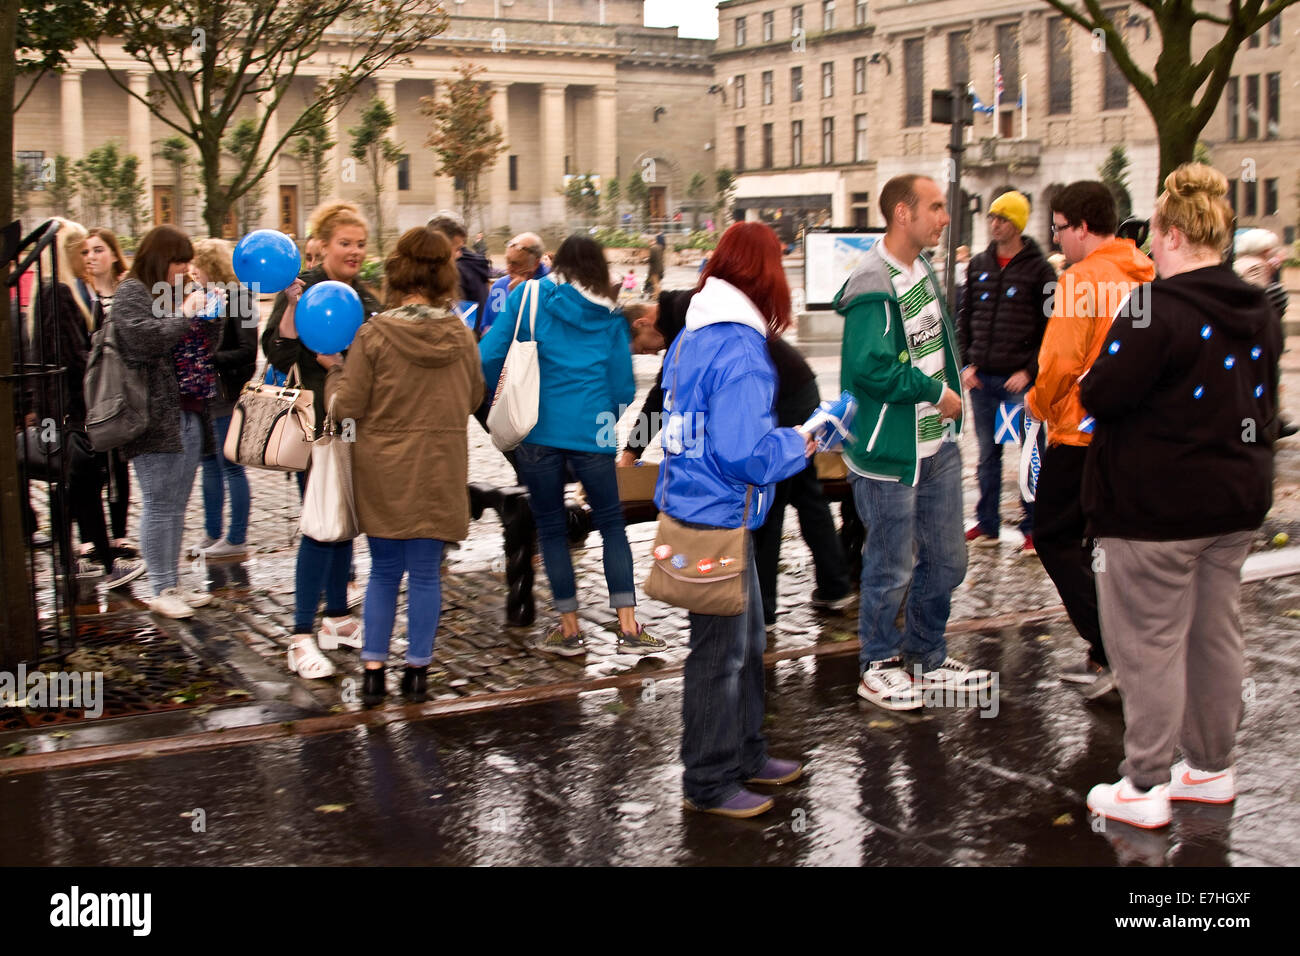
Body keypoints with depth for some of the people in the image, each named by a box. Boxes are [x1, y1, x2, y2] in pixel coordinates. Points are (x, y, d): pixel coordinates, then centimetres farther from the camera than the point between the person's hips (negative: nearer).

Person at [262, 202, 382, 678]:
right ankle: (302, 638, -5)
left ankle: (338, 618, 26)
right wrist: (293, 309, -26)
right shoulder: (303, 290, -8)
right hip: (317, 427, -7)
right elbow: (278, 354, -15)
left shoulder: (366, 298, 14)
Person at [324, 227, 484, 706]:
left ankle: (373, 669, 13)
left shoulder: (374, 334, -11)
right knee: (426, 573, 9)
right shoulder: (462, 336, -2)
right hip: (440, 473, 1)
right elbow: (474, 400, 11)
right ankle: (417, 669, 14)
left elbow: (347, 406, -8)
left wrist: (333, 370, 10)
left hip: (384, 473, -1)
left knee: (384, 572, 11)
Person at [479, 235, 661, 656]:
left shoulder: (529, 297, 4)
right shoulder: (610, 317, 8)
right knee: (611, 522, 12)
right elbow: (623, 385, 8)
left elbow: (488, 356, -2)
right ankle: (628, 626, 7)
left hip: (537, 430, -1)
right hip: (591, 431, 1)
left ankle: (570, 629, 14)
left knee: (551, 527, 10)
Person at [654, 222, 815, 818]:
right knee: (720, 651, 3)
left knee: (747, 639, 21)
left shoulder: (693, 336, 9)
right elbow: (744, 453, -26)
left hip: (691, 507, 10)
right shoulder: (740, 350, -21)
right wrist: (798, 447, -8)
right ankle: (709, 785, 15)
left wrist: (780, 438, 15)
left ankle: (745, 755, 35)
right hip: (716, 518, -10)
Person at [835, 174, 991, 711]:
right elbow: (870, 367, -31)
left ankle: (926, 659, 35)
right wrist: (935, 391, -19)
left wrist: (950, 389, 11)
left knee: (945, 560, 17)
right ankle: (877, 667, 25)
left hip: (936, 444, 9)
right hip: (889, 451, -9)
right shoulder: (873, 286, -21)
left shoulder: (921, 268, 10)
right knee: (892, 567, 5)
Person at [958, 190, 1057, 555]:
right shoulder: (978, 266, 11)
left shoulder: (1039, 269, -3)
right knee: (988, 455, 11)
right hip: (981, 378, 5)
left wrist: (1030, 371, -10)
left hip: (1020, 379, -4)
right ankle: (987, 525, 20)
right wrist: (966, 363, 4)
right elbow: (964, 317, 15)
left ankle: (1033, 528, 8)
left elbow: (1050, 327, -4)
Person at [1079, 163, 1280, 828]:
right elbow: (1265, 404, 17)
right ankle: (1211, 767, 28)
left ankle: (1144, 789, 7)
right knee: (1217, 635, 16)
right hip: (1237, 500, 8)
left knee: (1150, 646, 0)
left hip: (1157, 507, -8)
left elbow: (1099, 395, -20)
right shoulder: (1258, 311, 7)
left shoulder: (1157, 308, -19)